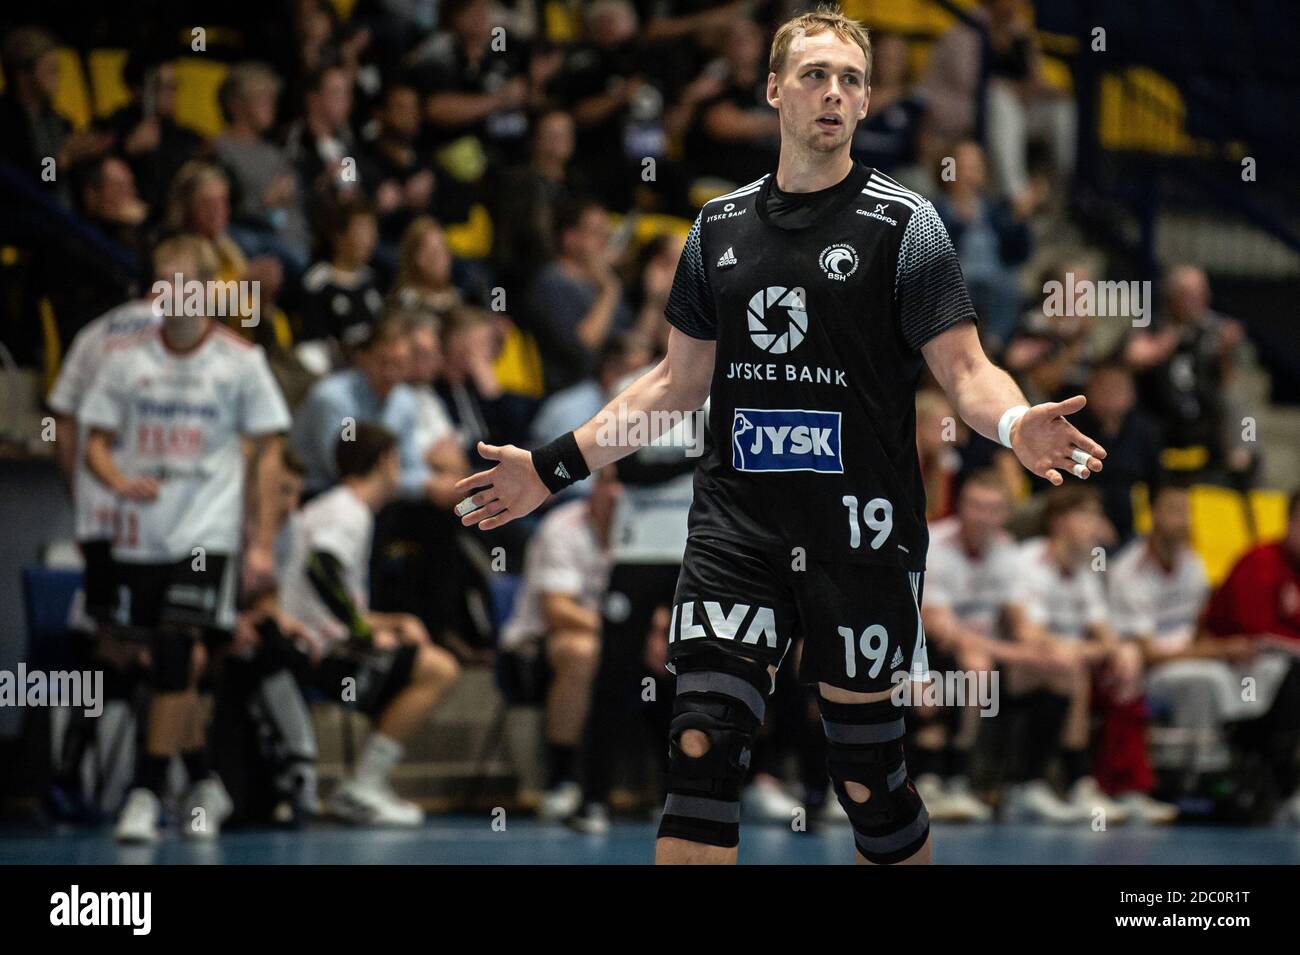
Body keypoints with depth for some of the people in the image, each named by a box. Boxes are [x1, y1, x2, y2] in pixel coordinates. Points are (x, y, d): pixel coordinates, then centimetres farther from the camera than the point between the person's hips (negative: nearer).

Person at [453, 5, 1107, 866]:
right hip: (735, 526, 3)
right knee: (701, 755, -8)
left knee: (868, 775, 3)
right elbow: (680, 381, 20)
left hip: (862, 532, -3)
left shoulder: (903, 225, -1)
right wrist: (558, 466, 17)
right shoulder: (720, 227, 11)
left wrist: (1014, 423, -29)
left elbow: (964, 368, -6)